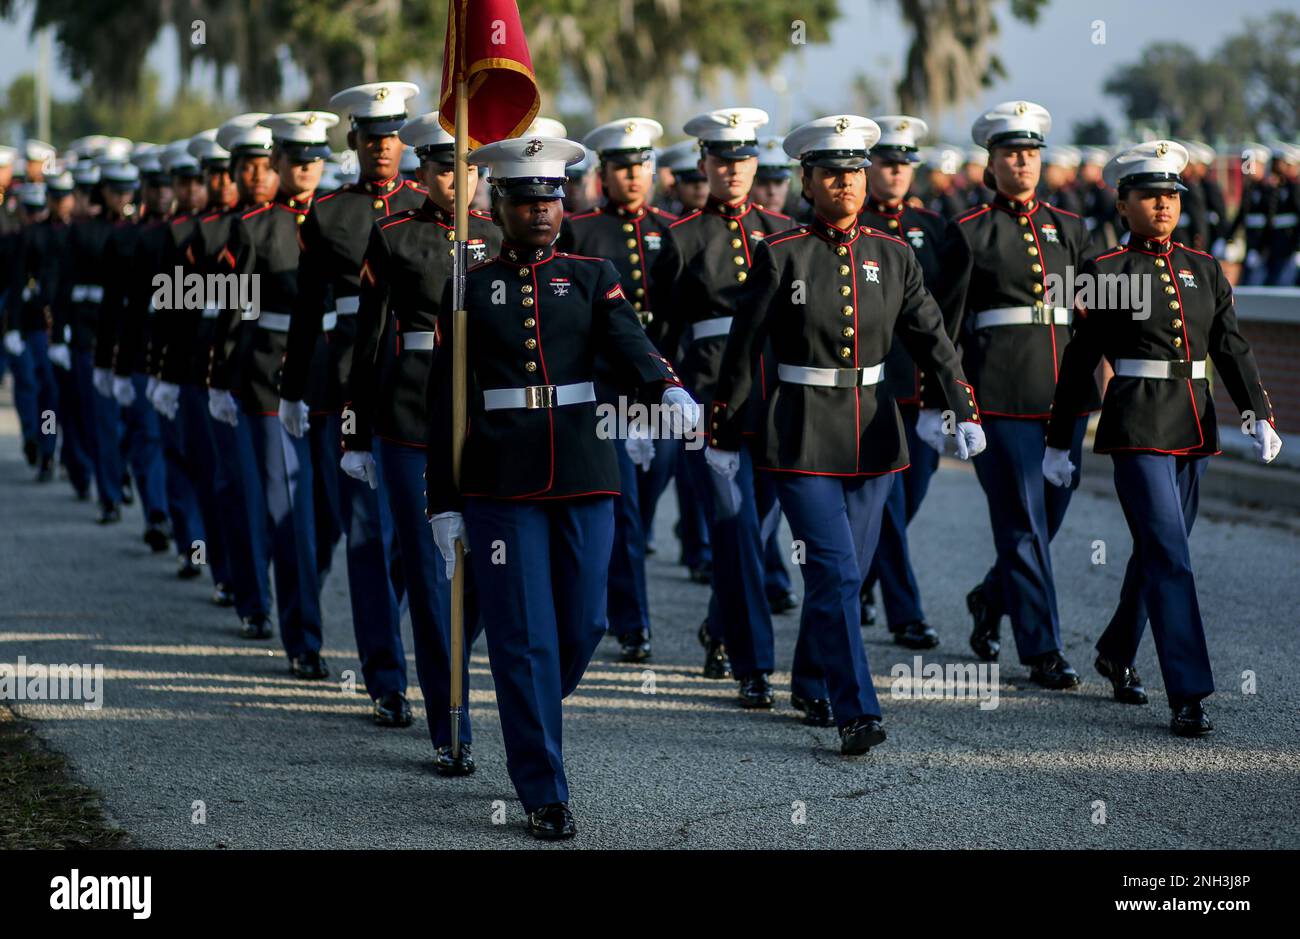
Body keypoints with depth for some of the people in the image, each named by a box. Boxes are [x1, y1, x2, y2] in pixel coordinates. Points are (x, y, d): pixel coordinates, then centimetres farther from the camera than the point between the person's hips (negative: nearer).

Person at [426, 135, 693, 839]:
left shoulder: (593, 278, 9)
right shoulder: (469, 290, 6)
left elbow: (629, 346, -9)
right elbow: (445, 404, 6)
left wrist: (668, 390, -31)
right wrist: (444, 504, 0)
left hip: (585, 480, 2)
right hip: (501, 488, -2)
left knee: (583, 626, 6)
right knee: (524, 638, -2)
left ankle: (529, 722, 35)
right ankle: (543, 794, 5)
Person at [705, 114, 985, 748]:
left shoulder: (893, 257, 5)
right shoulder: (781, 256, -6)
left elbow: (931, 338, 2)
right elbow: (743, 349, -2)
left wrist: (965, 413, -10)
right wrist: (723, 435, 0)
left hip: (872, 433, 4)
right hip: (801, 435, -4)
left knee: (847, 572, 12)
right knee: (836, 571, -12)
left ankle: (812, 682, 33)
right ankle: (856, 713, -12)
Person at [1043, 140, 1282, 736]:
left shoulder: (1204, 270, 11)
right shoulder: (1104, 272, -3)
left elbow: (1231, 348, 7)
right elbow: (1078, 364, 0)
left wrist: (1259, 415, -5)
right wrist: (1058, 443, 2)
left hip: (1193, 428, 6)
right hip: (1137, 428, -6)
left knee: (1157, 549, 15)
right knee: (1168, 555, -12)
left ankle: (1115, 652, 38)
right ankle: (1188, 697, -13)